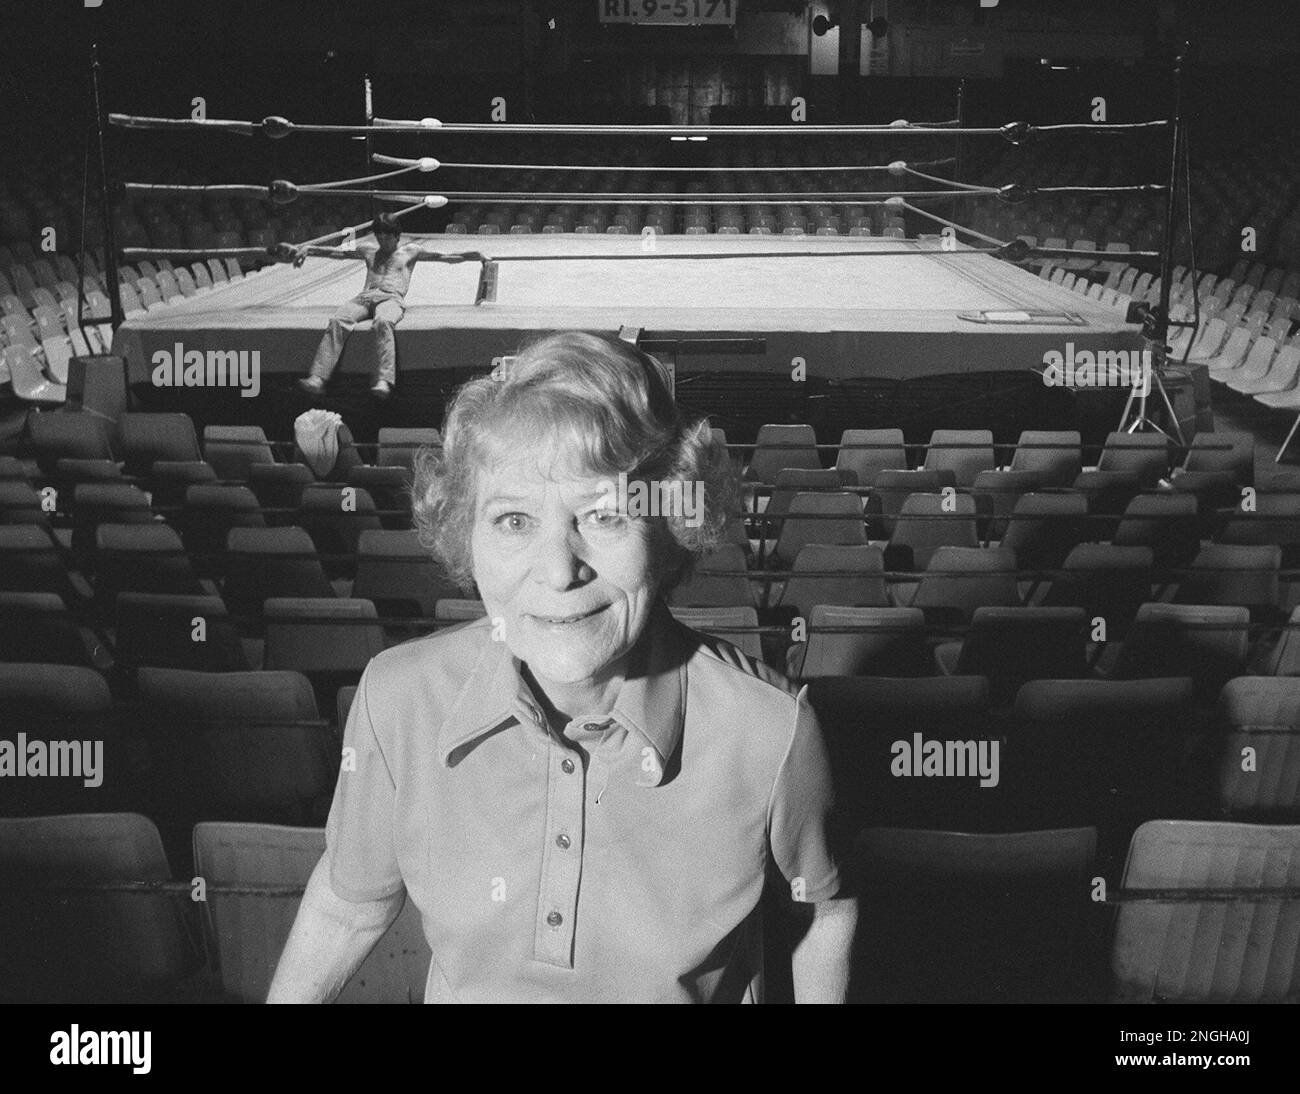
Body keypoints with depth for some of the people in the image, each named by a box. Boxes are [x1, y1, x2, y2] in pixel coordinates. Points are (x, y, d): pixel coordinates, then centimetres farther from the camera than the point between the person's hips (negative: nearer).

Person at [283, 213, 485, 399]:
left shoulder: (410, 251, 21)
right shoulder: (368, 250, 30)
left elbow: (446, 257, 14)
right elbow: (334, 252, 29)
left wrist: (476, 256, 2)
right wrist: (306, 249, 19)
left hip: (392, 298, -3)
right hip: (365, 297, 3)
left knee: (383, 322, -40)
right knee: (337, 321, -28)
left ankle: (384, 382, -54)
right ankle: (318, 379, -42)